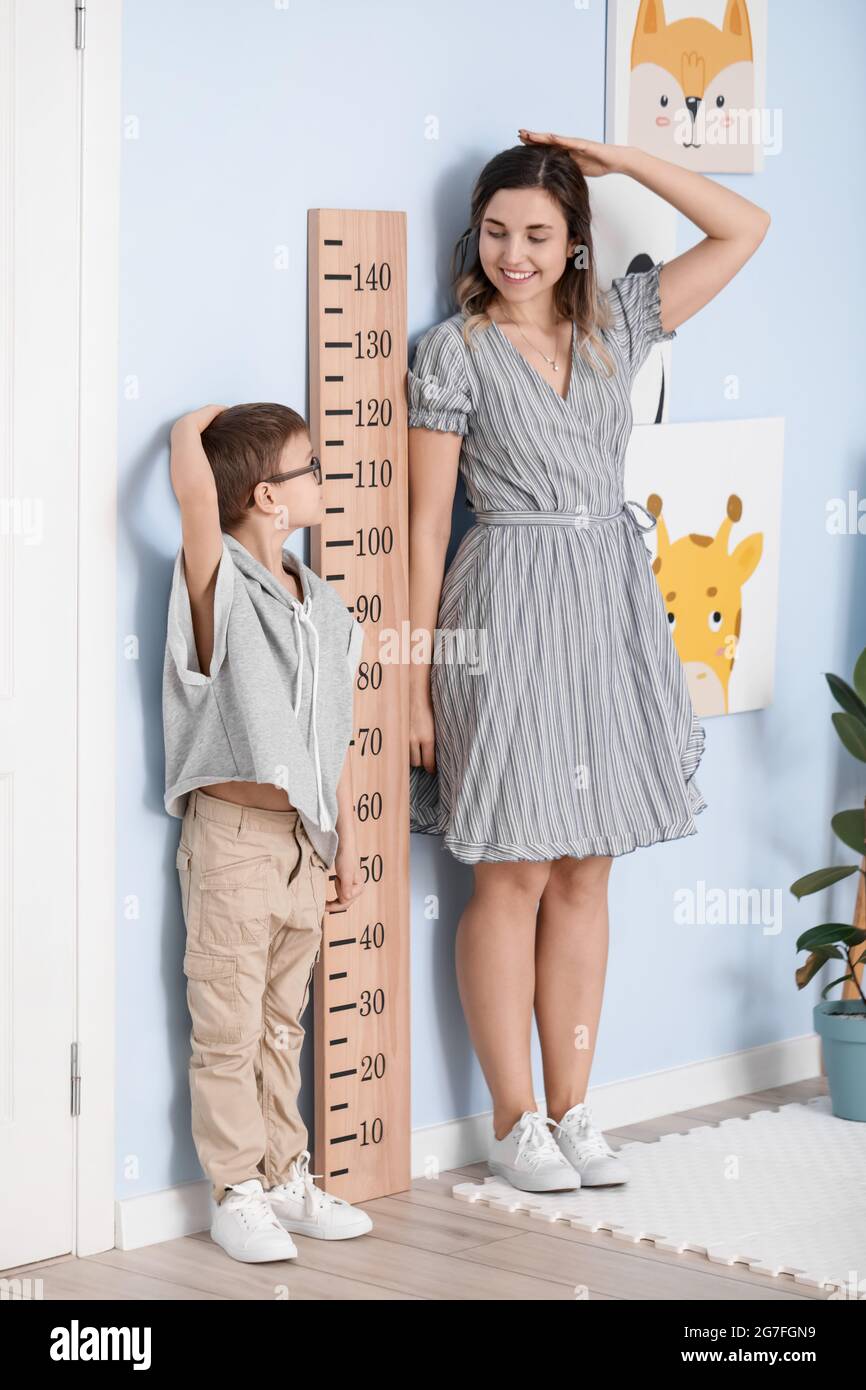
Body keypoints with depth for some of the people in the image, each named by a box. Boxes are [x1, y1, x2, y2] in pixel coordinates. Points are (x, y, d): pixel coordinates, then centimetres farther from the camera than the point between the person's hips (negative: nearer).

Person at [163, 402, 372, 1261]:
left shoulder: (323, 609, 9)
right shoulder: (217, 584, -11)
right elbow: (191, 472, -28)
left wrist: (345, 841, 14)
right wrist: (205, 421, -7)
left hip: (303, 839, 6)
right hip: (232, 836, -6)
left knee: (282, 1023, 16)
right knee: (228, 1028, 2)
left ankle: (286, 1176, 26)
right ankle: (238, 1192, 11)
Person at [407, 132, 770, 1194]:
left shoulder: (614, 326, 8)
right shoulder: (455, 352, -4)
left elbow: (744, 228, 9)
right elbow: (427, 521, -5)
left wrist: (616, 158, 1)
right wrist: (417, 679, -8)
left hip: (610, 608, 5)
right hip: (508, 616, -5)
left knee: (583, 872, 9)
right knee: (513, 875, -1)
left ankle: (571, 1111, 17)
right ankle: (514, 1123, 10)